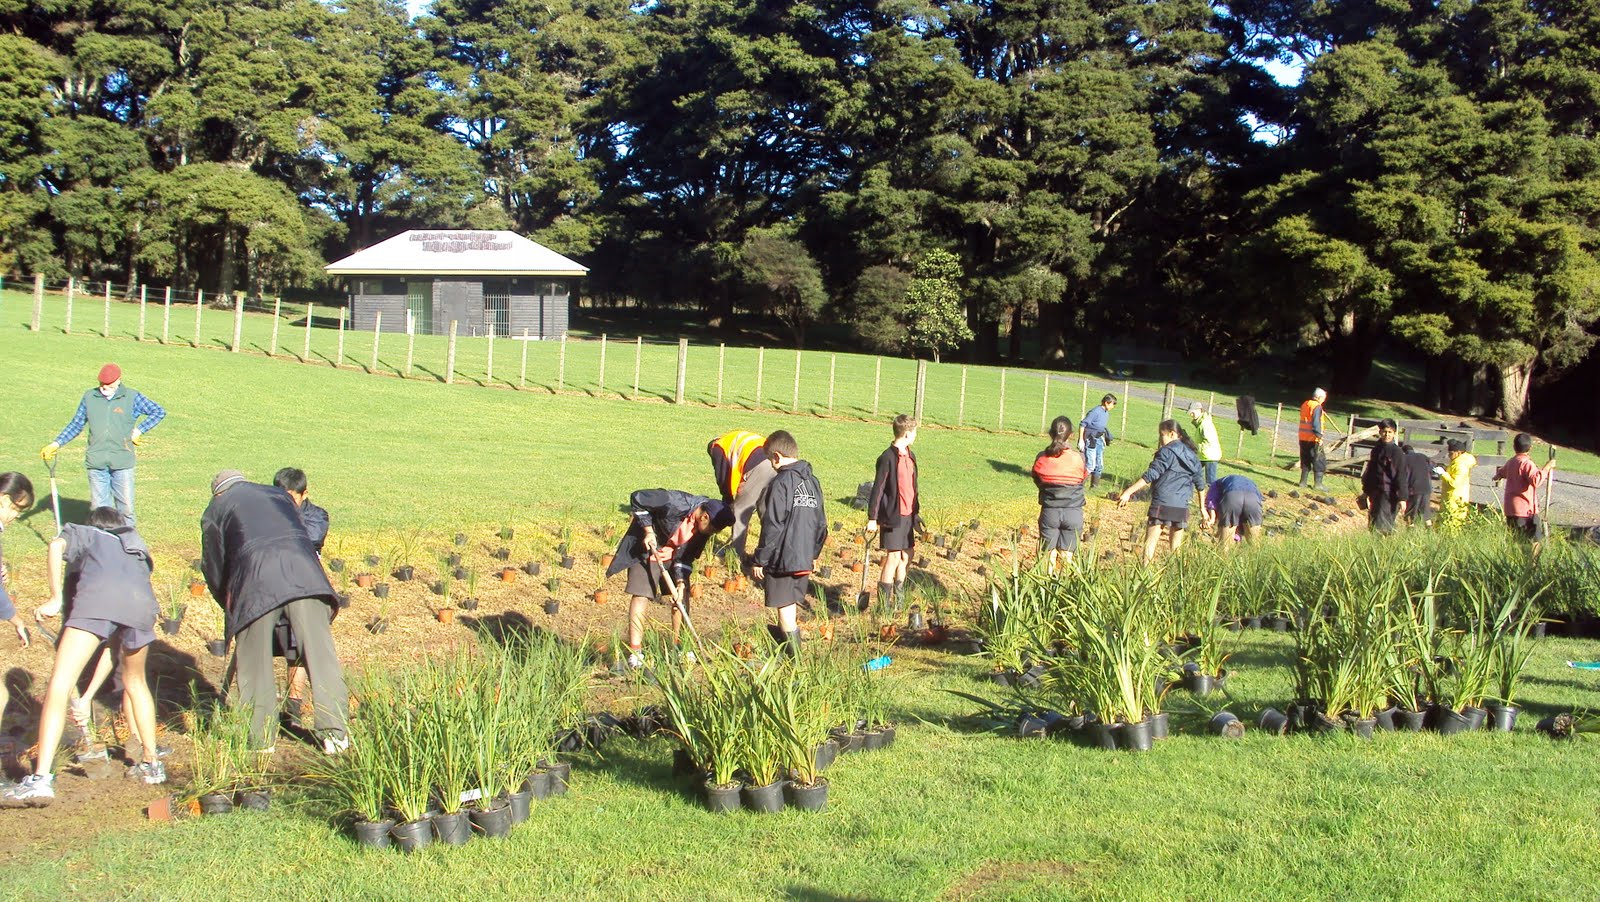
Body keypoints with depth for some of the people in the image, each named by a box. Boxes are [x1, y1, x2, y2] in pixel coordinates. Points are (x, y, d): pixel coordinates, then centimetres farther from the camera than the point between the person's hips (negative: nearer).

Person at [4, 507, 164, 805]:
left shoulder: (83, 534, 34)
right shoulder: (137, 549, 43)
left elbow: (57, 546, 3)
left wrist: (55, 598, 7)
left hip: (97, 596, -5)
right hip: (141, 602, 5)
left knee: (59, 683, -6)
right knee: (135, 682, 28)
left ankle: (41, 778, -17)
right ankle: (152, 764, 34)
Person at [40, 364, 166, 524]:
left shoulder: (132, 397, 2)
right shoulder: (89, 397, 10)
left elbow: (159, 412, 6)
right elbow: (76, 425, 16)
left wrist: (138, 430, -1)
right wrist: (56, 444, 8)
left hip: (122, 463, -2)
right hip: (96, 463, 2)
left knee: (126, 507, -1)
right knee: (99, 508, 6)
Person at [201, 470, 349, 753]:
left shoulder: (215, 509, 24)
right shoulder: (279, 495, 31)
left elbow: (213, 567, 24)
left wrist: (230, 606, 39)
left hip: (255, 575, -2)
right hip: (303, 571, 2)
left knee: (254, 664, 10)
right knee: (320, 652, 4)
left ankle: (260, 738, 16)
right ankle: (334, 733, 3)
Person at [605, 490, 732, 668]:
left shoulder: (703, 528, -13)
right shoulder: (676, 503, -34)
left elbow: (686, 556, -4)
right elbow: (637, 498, -26)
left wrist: (681, 581, -16)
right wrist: (648, 530, -24)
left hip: (673, 554, 6)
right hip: (646, 548, -6)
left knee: (682, 597, 4)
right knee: (640, 596, -12)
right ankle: (634, 651, -10)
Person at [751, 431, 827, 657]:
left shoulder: (781, 483, -15)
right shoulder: (813, 482, 9)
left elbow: (772, 527, -16)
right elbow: (821, 524, 15)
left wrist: (760, 560, -10)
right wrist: (814, 554, 26)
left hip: (782, 560, -7)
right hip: (804, 560, 7)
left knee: (785, 610, 1)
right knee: (790, 606, 18)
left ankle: (796, 658, 2)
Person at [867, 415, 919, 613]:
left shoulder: (910, 456, 11)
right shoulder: (888, 458, -14)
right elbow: (878, 488, -13)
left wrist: (915, 511, 19)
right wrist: (872, 518, -14)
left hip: (908, 515, 8)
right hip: (892, 516, -8)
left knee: (905, 557, 12)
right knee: (894, 557, -7)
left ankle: (899, 601, 23)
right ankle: (884, 604, 0)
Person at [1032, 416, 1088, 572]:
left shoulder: (1041, 458, -8)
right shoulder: (1078, 458, -12)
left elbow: (1037, 481, 2)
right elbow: (1084, 478, 3)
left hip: (1049, 512, 1)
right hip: (1073, 513, -1)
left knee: (1049, 556, 11)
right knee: (1066, 557, 9)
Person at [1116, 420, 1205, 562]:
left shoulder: (1167, 451, -5)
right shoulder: (1192, 455, 15)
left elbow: (1151, 475, -13)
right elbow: (1200, 483, 17)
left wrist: (1128, 492, -15)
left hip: (1162, 503, -6)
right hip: (1182, 507, 6)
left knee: (1150, 542, -2)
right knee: (1176, 546, 12)